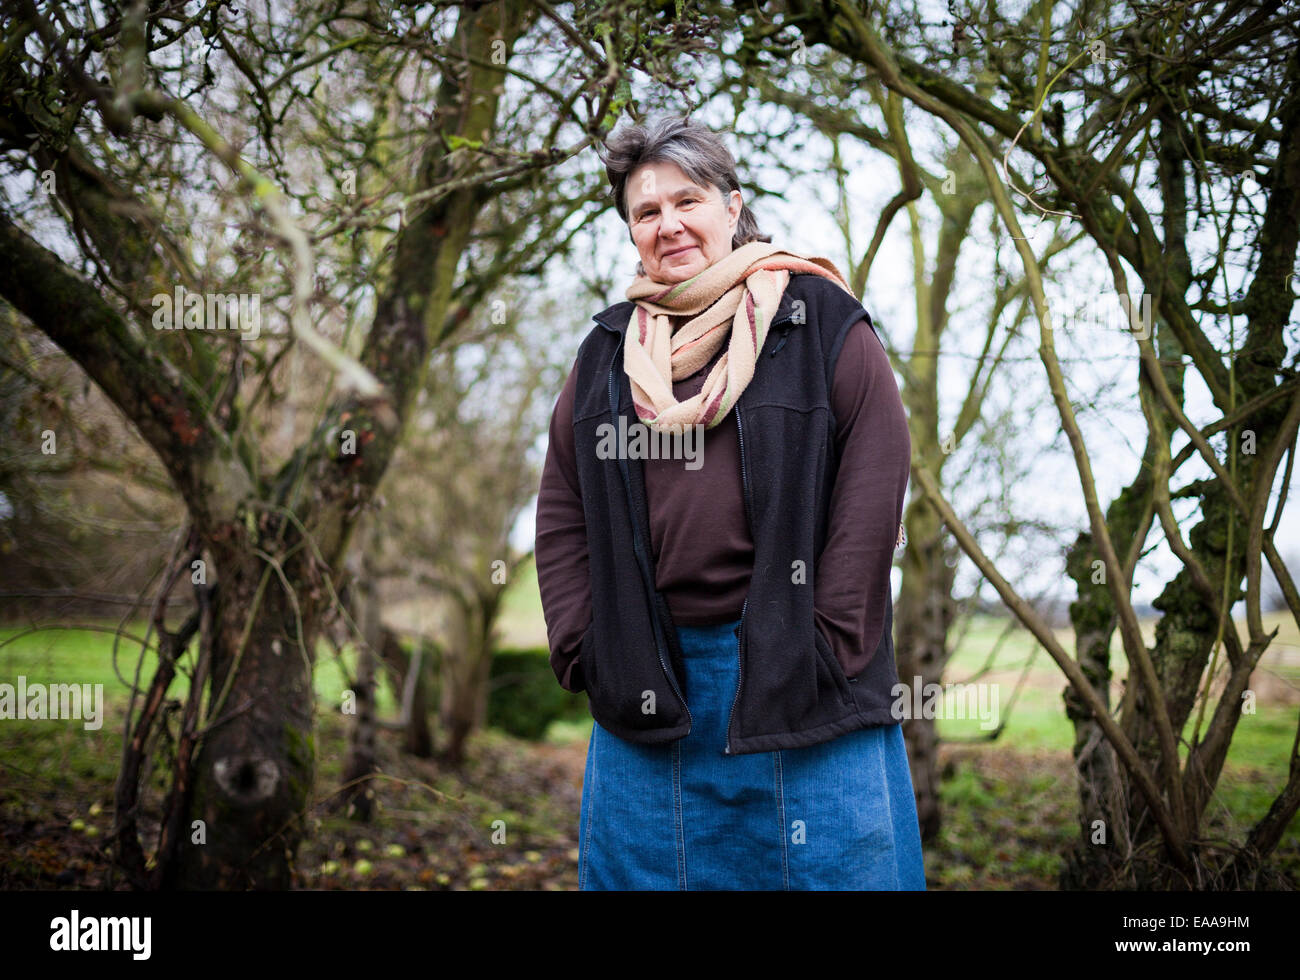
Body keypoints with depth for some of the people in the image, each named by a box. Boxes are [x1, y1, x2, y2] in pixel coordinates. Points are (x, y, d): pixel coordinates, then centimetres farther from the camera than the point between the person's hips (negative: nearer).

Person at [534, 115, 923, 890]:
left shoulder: (822, 321, 1)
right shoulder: (608, 351, 13)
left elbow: (874, 491, -6)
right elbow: (562, 516, 13)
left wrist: (823, 647, -11)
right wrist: (584, 652, 3)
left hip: (796, 678, -3)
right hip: (647, 682, 4)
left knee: (829, 863, 2)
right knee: (642, 866, 10)